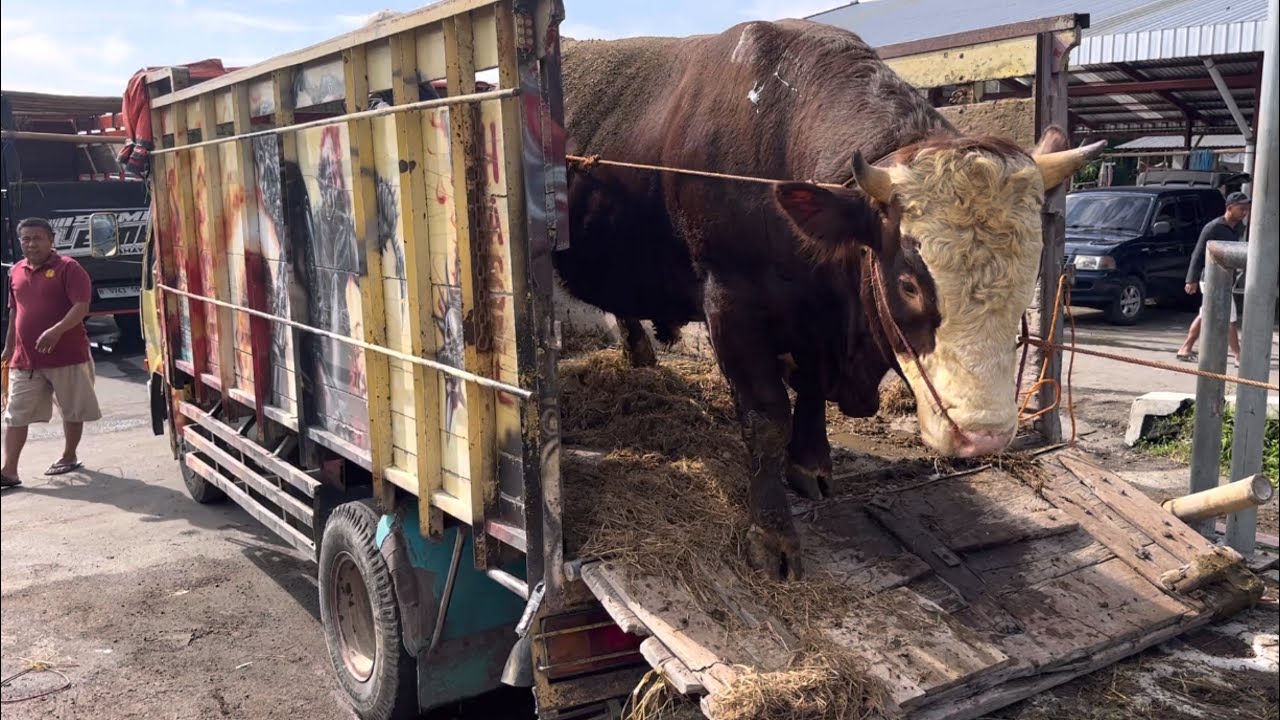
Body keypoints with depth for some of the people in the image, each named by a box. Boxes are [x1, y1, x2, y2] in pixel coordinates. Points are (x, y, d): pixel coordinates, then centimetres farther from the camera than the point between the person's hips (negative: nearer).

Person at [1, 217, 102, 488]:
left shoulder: (68, 268, -8)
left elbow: (81, 307, -18)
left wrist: (57, 330, -32)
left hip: (67, 356, -5)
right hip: (24, 359, 5)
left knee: (72, 411, 9)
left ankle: (69, 457, 26)